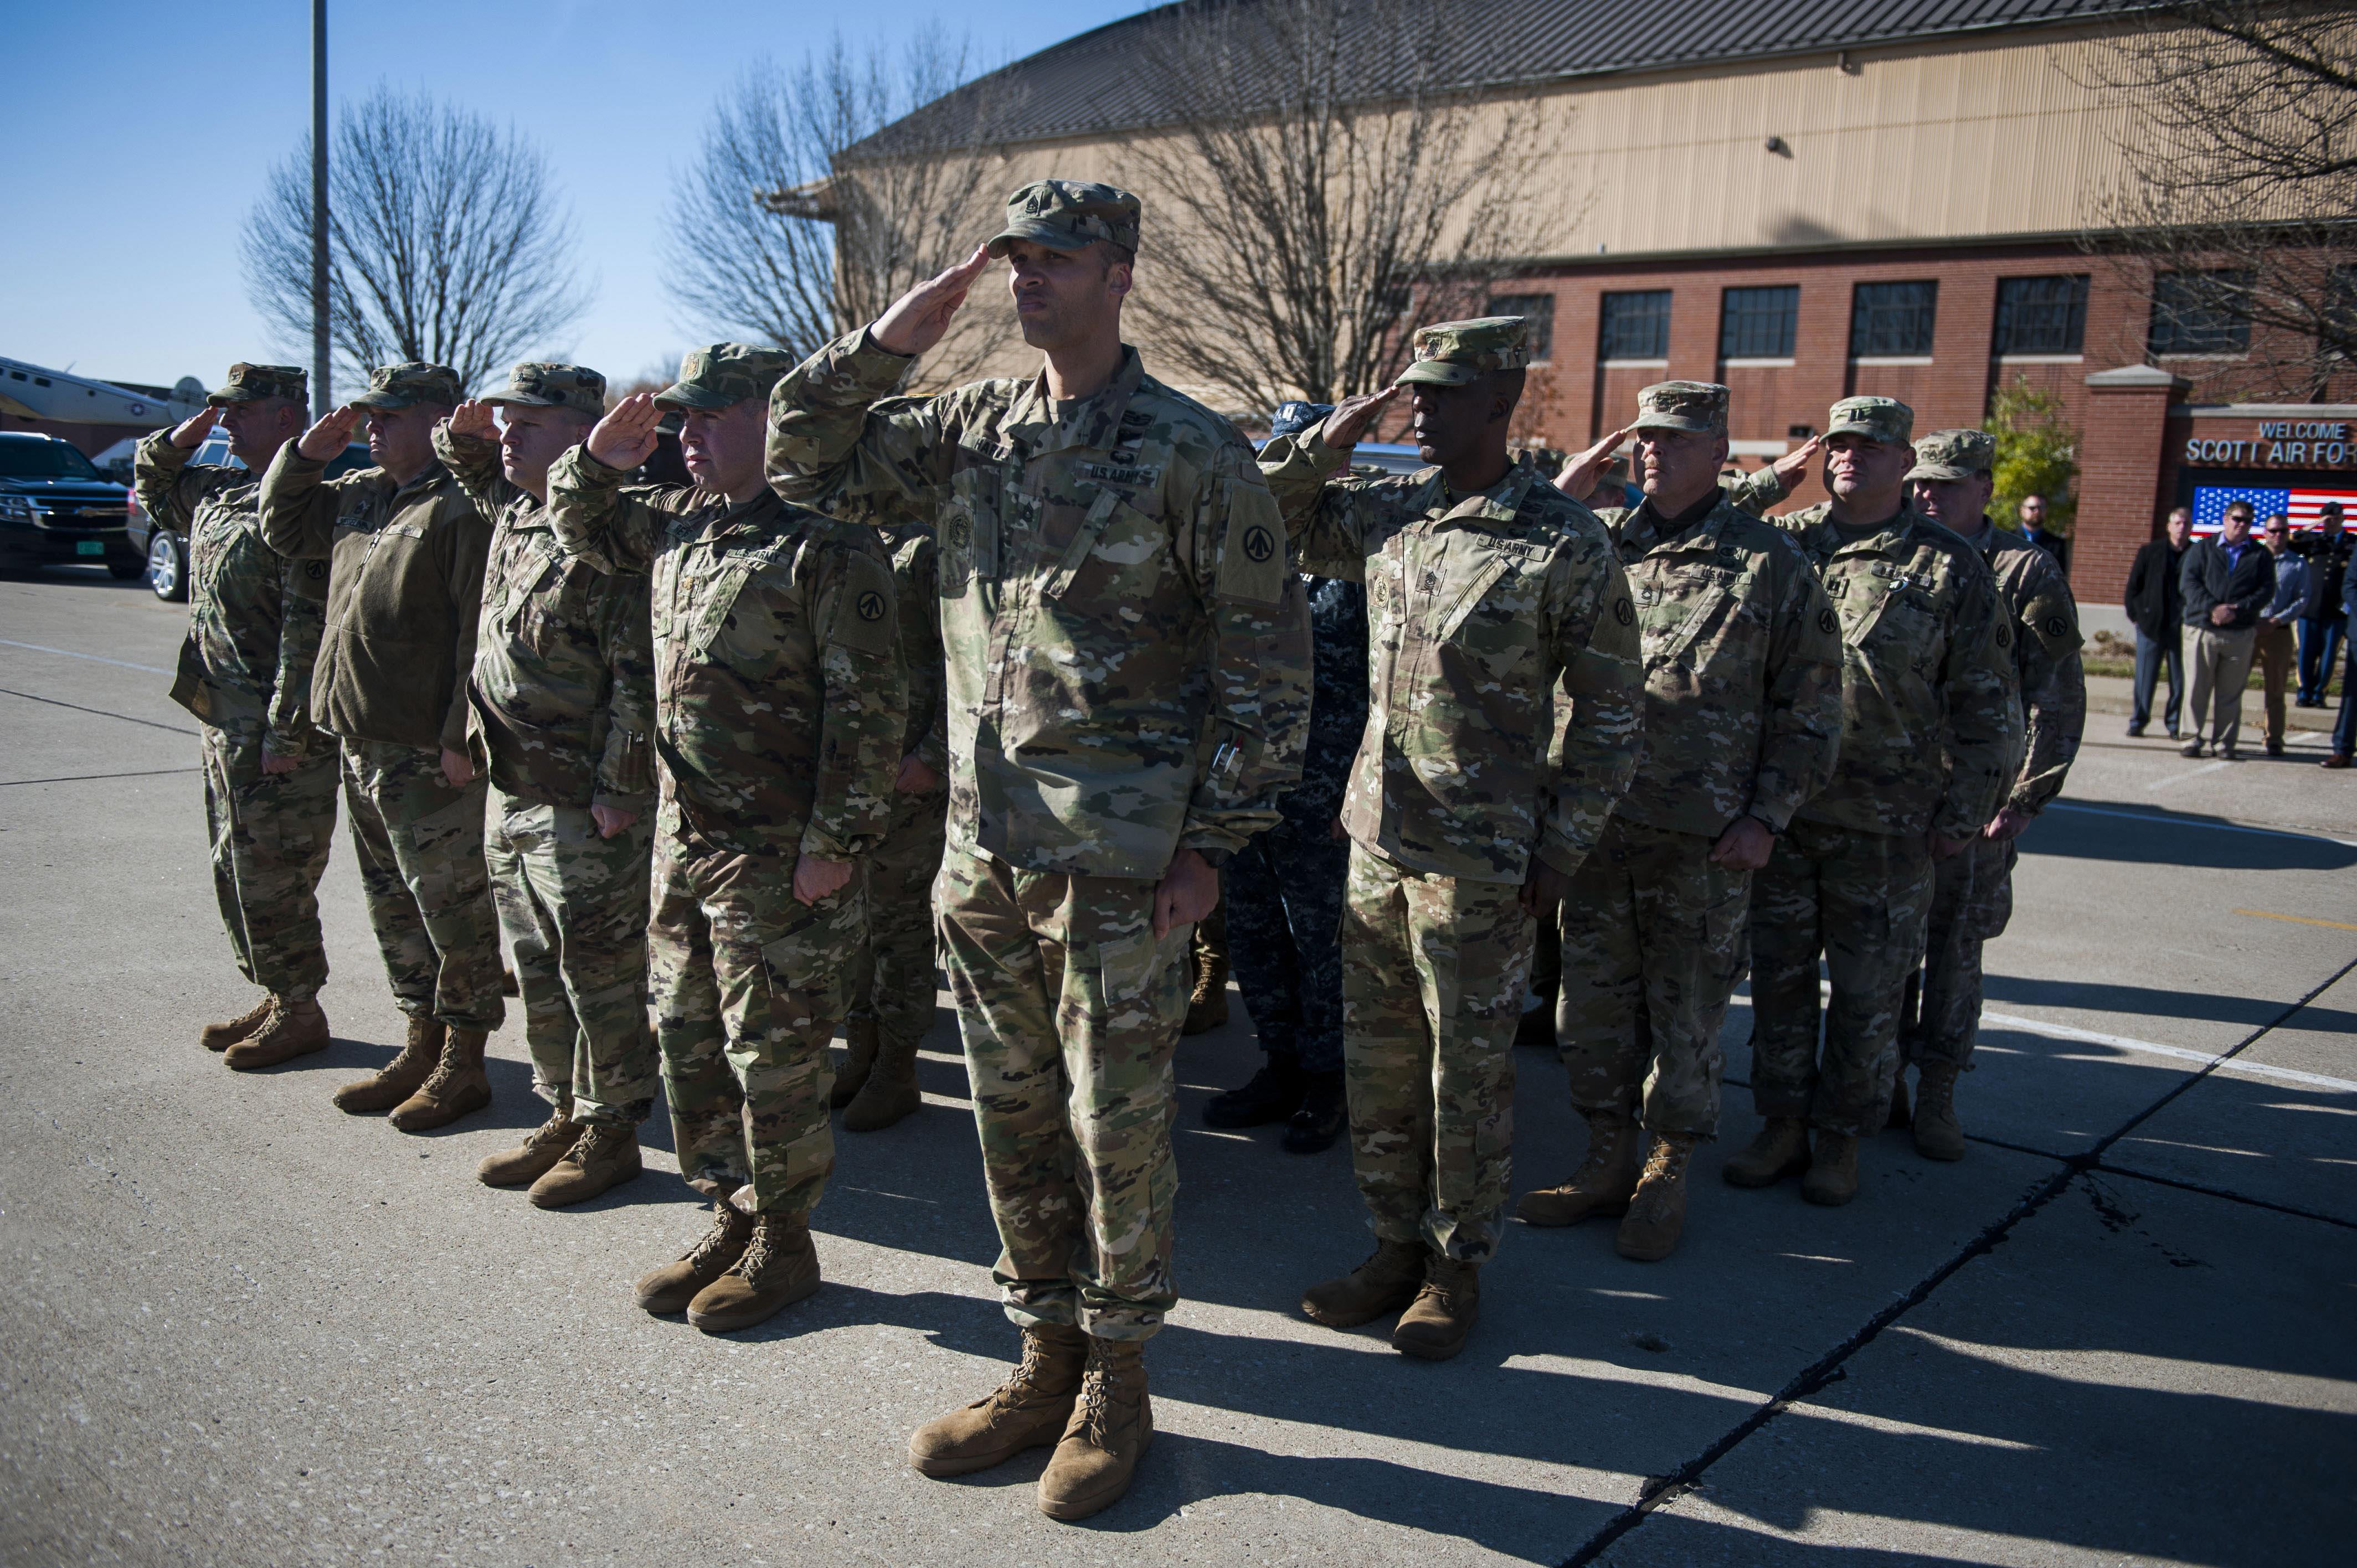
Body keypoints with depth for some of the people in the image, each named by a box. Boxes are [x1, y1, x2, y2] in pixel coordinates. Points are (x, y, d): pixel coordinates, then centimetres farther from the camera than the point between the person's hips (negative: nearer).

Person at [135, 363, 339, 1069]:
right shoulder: (221, 490, 12)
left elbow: (309, 628, -23)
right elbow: (155, 494, 33)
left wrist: (287, 731, -24)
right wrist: (173, 443, 12)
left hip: (273, 731, -10)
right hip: (221, 720, 10)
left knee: (273, 878, -1)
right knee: (236, 871, 17)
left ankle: (300, 1012, 12)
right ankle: (275, 996, 29)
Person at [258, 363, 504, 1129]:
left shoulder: (462, 508, -16)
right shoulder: (359, 496, 13)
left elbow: (481, 634, -20)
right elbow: (284, 529, 28)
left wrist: (463, 737, -23)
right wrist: (306, 454, 12)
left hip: (430, 751, -10)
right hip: (361, 741, 10)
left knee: (454, 908, 1)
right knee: (393, 903, 18)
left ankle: (464, 1064, 13)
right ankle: (423, 1044, 30)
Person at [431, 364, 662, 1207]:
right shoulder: (513, 511, 10)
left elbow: (639, 677, -21)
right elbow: (475, 466, 34)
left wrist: (619, 791, -21)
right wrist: (465, 433, 11)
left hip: (580, 806, -9)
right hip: (510, 790, 9)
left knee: (597, 971, 3)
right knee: (536, 970, 17)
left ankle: (610, 1130, 16)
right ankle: (565, 1113, 31)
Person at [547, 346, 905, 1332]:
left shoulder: (825, 548, -16)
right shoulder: (676, 522, 10)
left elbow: (869, 711, -18)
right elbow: (580, 528, 29)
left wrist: (835, 842, -19)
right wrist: (598, 461, 7)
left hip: (781, 854, -8)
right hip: (683, 837, 9)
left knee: (776, 1058, 4)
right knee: (686, 1041, 17)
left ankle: (783, 1242, 21)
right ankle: (730, 1217, 33)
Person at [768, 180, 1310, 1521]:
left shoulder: (1193, 450, -7)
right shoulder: (971, 428, 9)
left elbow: (1267, 659, -6)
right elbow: (808, 462, 15)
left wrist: (1213, 840, -10)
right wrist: (887, 343, 0)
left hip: (1119, 856, -5)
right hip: (982, 848, 6)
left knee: (1115, 1125, 5)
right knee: (1015, 1115, 15)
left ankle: (1117, 1384, 23)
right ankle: (1046, 1359, 32)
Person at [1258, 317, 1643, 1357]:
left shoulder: (1565, 542, -9)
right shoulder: (1385, 513, 6)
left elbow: (1611, 713, -5)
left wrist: (1561, 850, -9)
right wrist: (1327, 443, 1)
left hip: (1480, 860, -5)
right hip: (1377, 837, 6)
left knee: (1467, 1071, 6)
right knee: (1377, 1057, 13)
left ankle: (1457, 1265, 22)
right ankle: (1396, 1244, 30)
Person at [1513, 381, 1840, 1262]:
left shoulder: (1770, 564, 0)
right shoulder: (1596, 544, 8)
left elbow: (1811, 708, 1)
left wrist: (1768, 817, -6)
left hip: (1705, 842, -3)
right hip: (1597, 824, 3)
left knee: (1686, 1009, 7)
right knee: (1592, 1000, 10)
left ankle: (1669, 1177, 22)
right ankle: (1608, 1162, 26)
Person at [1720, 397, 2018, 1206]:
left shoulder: (1948, 567, 0)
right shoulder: (1779, 541, 7)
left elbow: (1987, 706, 1)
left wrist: (1964, 808, -1)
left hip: (1888, 824, -2)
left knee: (1868, 989, 8)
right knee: (1778, 975, 11)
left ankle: (1842, 1138, 24)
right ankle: (1782, 1125, 26)